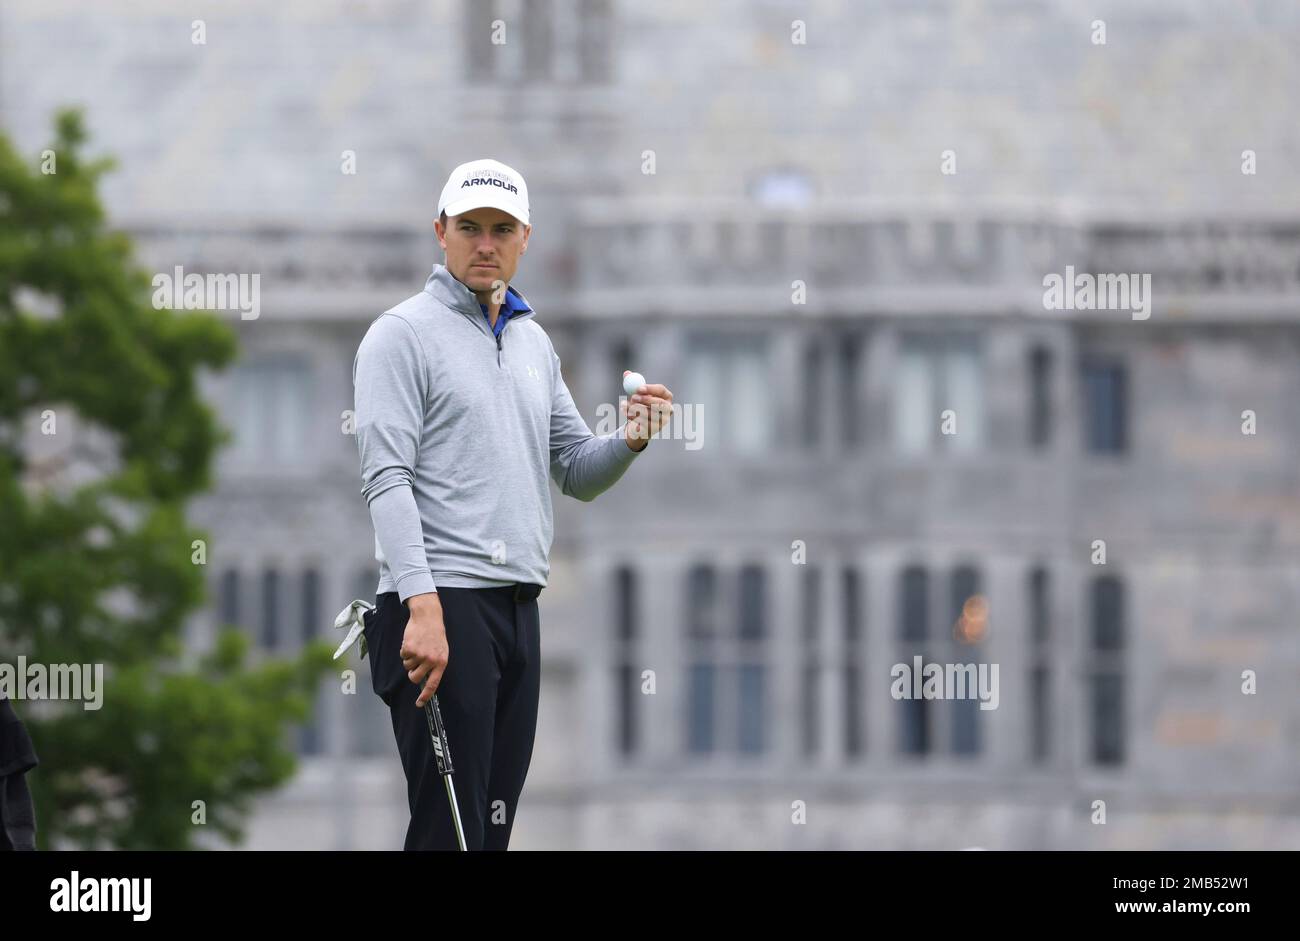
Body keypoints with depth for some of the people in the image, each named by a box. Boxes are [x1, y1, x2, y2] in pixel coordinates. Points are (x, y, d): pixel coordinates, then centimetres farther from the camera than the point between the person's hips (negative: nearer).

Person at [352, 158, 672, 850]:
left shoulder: (534, 343, 19)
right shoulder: (403, 333, -4)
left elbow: (575, 472, 21)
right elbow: (387, 479, -13)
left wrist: (629, 442, -2)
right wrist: (422, 604, -24)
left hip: (517, 609, 8)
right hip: (441, 609, -8)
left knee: (492, 830, 8)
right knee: (449, 828, -12)